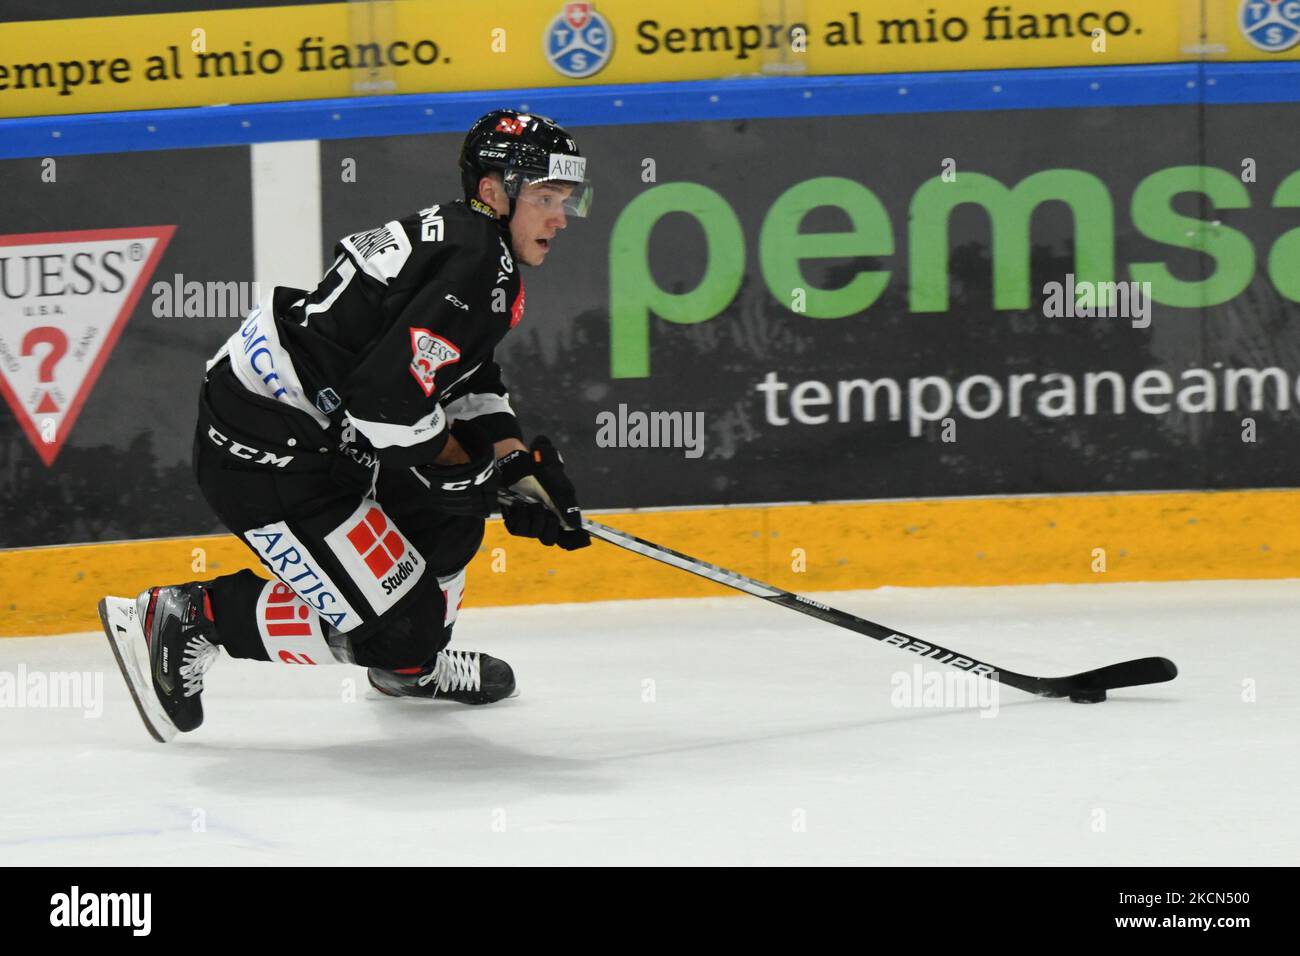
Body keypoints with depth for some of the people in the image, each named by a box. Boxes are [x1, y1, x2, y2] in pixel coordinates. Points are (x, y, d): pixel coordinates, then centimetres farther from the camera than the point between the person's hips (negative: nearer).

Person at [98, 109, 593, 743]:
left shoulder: (454, 235, 15)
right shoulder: (479, 264, -17)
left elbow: (464, 379, 25)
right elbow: (387, 399, -25)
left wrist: (519, 466, 12)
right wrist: (469, 464, -9)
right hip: (264, 456, -11)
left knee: (454, 506, 20)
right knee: (391, 617, -7)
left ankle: (410, 666, 36)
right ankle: (186, 620, 2)